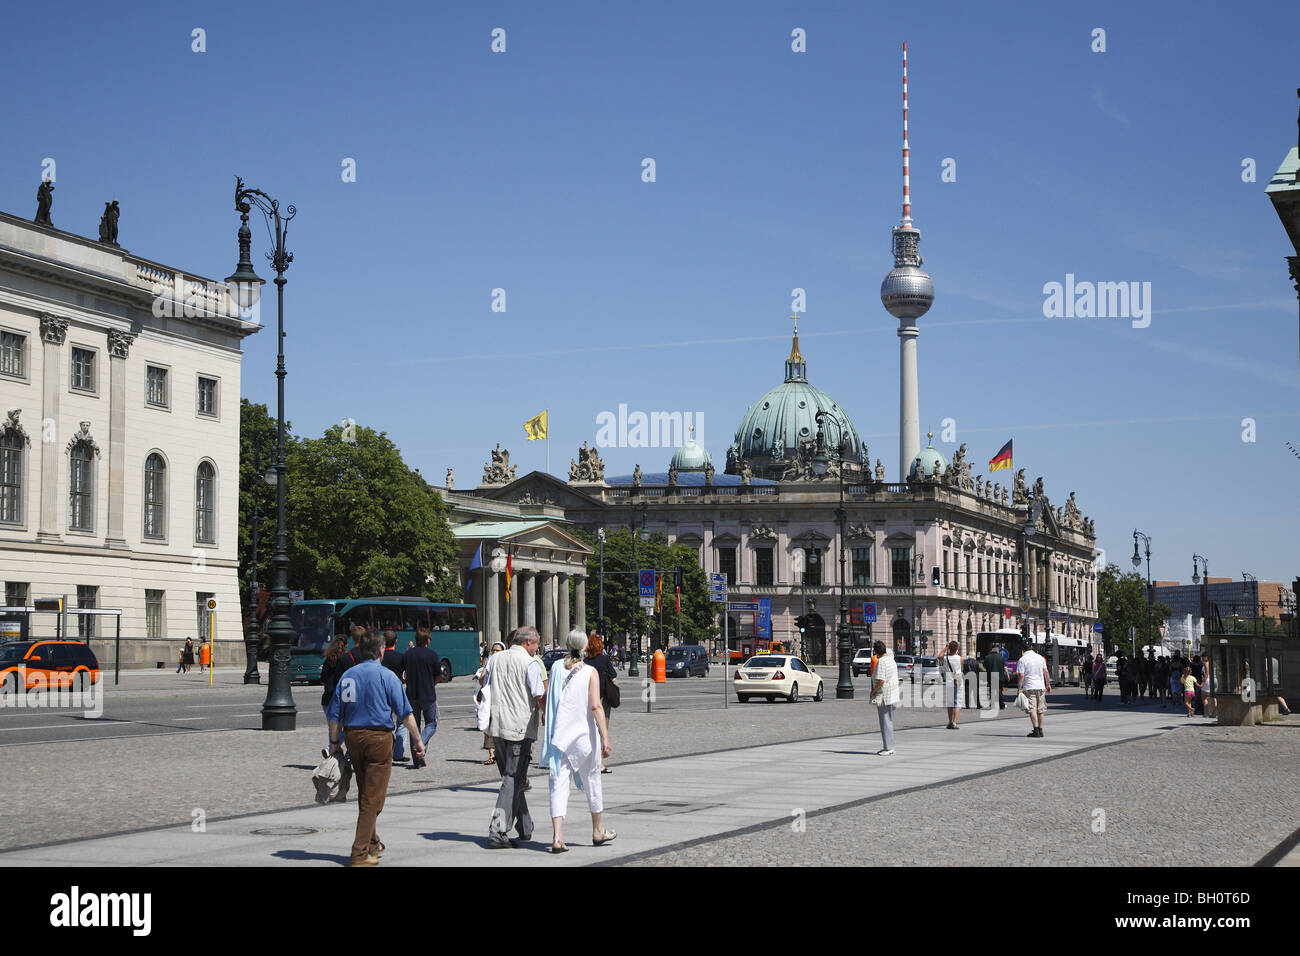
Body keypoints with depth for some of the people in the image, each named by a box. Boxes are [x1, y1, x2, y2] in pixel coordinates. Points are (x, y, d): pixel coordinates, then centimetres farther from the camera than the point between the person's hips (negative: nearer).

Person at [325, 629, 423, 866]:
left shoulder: (347, 675, 8)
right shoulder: (386, 676, -6)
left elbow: (334, 714, 8)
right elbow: (406, 712, -7)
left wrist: (335, 743, 15)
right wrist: (417, 740, -1)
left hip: (353, 736, 5)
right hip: (379, 737, -5)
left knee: (364, 794, 19)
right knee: (373, 797, -2)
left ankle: (373, 843, 32)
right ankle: (360, 853, -5)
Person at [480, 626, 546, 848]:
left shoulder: (495, 659, 12)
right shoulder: (530, 663, -7)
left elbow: (484, 692, 16)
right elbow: (540, 696, -11)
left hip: (497, 727, 6)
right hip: (520, 727, -6)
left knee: (512, 777, 18)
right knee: (513, 781, -5)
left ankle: (524, 828, 25)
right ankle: (497, 831, -13)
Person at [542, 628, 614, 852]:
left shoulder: (556, 667, 1)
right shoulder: (590, 672, -9)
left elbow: (546, 697, 9)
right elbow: (596, 706, -15)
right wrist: (605, 738, -15)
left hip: (559, 733, 2)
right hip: (584, 734, -2)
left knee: (558, 783, 1)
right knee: (592, 781, 15)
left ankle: (557, 836, -11)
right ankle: (598, 832, 30)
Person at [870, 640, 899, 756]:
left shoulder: (881, 661, -17)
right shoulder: (891, 660, 13)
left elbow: (881, 680, -24)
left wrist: (873, 691, -11)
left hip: (884, 695, -10)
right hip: (892, 695, 10)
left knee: (885, 722, -6)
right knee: (889, 722, 15)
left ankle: (888, 748, -5)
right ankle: (889, 747, 21)